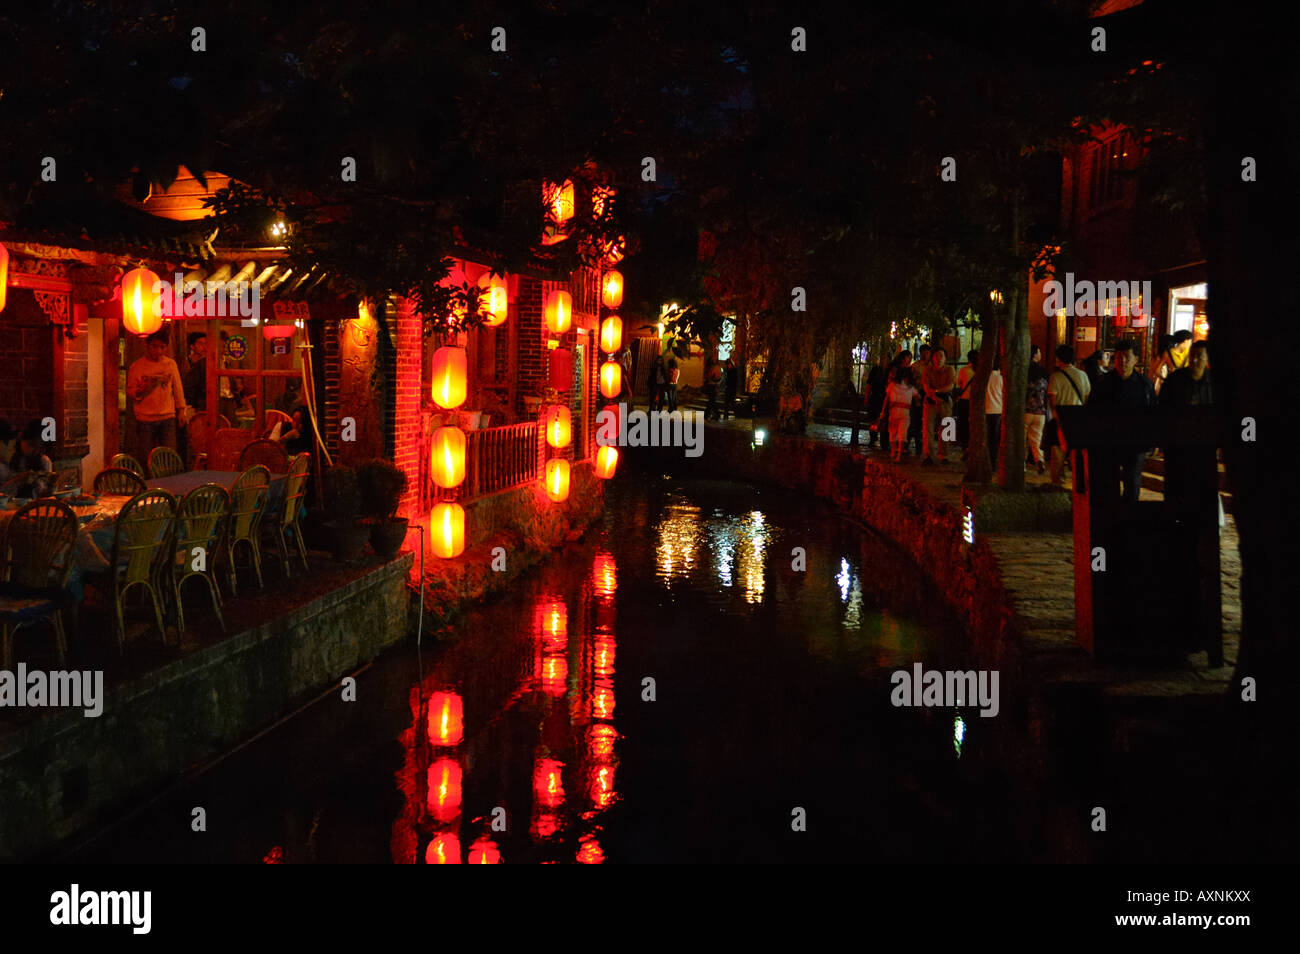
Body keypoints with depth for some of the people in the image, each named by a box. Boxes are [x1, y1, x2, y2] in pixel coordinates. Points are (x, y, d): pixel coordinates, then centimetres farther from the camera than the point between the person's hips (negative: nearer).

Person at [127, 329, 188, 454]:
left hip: (167, 417, 2)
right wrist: (141, 390, -18)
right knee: (145, 457, -3)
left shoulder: (171, 364, 7)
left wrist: (181, 409, 13)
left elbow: (178, 388, 14)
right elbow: (130, 390, 3)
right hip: (145, 418, -2)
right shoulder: (137, 366, 0)